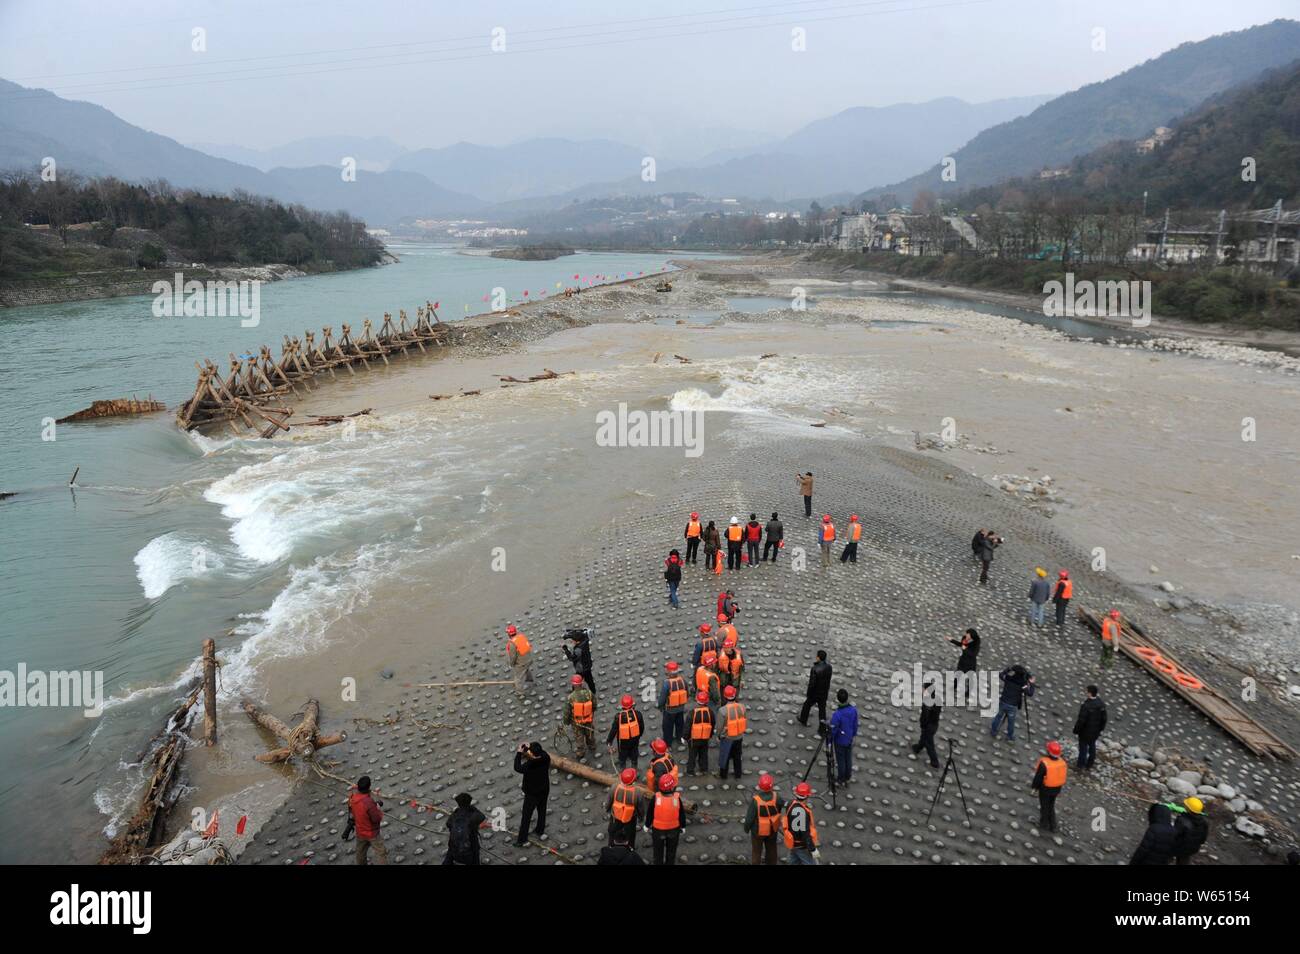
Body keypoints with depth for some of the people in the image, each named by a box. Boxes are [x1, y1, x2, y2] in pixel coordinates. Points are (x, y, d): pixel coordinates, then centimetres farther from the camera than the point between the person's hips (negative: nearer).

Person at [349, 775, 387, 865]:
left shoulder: (351, 798, -16)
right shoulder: (369, 802, -38)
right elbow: (377, 819, -29)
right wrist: (379, 809, -10)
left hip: (360, 831, 7)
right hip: (372, 833, -7)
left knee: (360, 851, 29)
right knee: (381, 853, 10)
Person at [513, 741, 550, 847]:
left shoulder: (529, 765, -35)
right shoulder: (546, 758, -20)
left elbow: (517, 768, -17)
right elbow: (541, 752, 3)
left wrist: (519, 753, -12)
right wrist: (530, 747, 2)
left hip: (532, 794, -5)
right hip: (544, 791, 5)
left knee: (526, 817, 11)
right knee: (542, 811, 26)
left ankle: (522, 840, 21)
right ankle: (540, 831, 45)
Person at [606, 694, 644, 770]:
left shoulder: (618, 717, -28)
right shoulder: (637, 714, -21)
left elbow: (614, 730, -19)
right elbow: (642, 727, -6)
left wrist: (609, 741, -5)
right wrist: (639, 735, 14)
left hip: (623, 742, -2)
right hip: (635, 740, 2)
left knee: (622, 758, 22)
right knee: (634, 758, 25)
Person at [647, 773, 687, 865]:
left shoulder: (656, 798, -26)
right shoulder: (677, 798, -25)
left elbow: (650, 814, -12)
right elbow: (682, 814, -11)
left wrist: (647, 826, 5)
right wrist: (682, 827, 7)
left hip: (658, 830, 0)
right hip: (674, 830, 0)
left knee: (658, 850, 22)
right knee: (671, 850, 23)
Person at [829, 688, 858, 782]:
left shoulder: (837, 714, -35)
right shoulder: (853, 710, -19)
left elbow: (833, 730, -22)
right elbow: (855, 724, -2)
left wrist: (829, 742, -5)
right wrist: (854, 734, 17)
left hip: (840, 741, -5)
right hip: (849, 739, 5)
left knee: (840, 760, 16)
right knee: (848, 758, 24)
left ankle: (841, 779, 35)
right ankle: (848, 777, 42)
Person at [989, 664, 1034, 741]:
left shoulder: (1008, 678, -11)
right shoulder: (1023, 684, -19)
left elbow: (1000, 674, 9)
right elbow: (1030, 693, -18)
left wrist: (1009, 668, 14)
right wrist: (1031, 684, -7)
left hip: (1002, 702, 3)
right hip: (1012, 706, -3)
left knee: (998, 717, 24)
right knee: (1011, 722, 18)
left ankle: (993, 731, 41)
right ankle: (1010, 737, 37)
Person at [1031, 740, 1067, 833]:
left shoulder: (1044, 763, -33)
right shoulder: (1062, 762, -16)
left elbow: (1038, 777, -21)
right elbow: (1062, 776, 0)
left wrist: (1035, 786, -2)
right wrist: (1059, 786, 17)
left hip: (1045, 789, -5)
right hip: (1057, 789, 5)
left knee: (1044, 806, 19)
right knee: (1051, 805, 25)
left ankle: (1044, 823, 37)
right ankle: (1052, 826, 34)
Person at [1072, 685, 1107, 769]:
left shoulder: (1086, 706, -32)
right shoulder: (1101, 704, -11)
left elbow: (1081, 720, -26)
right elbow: (1104, 718, 0)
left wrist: (1076, 730, -10)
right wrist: (1101, 728, 16)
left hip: (1085, 731, -6)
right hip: (1096, 731, 6)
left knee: (1083, 746, 12)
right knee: (1092, 745, 22)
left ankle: (1081, 764, 26)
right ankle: (1090, 763, 35)